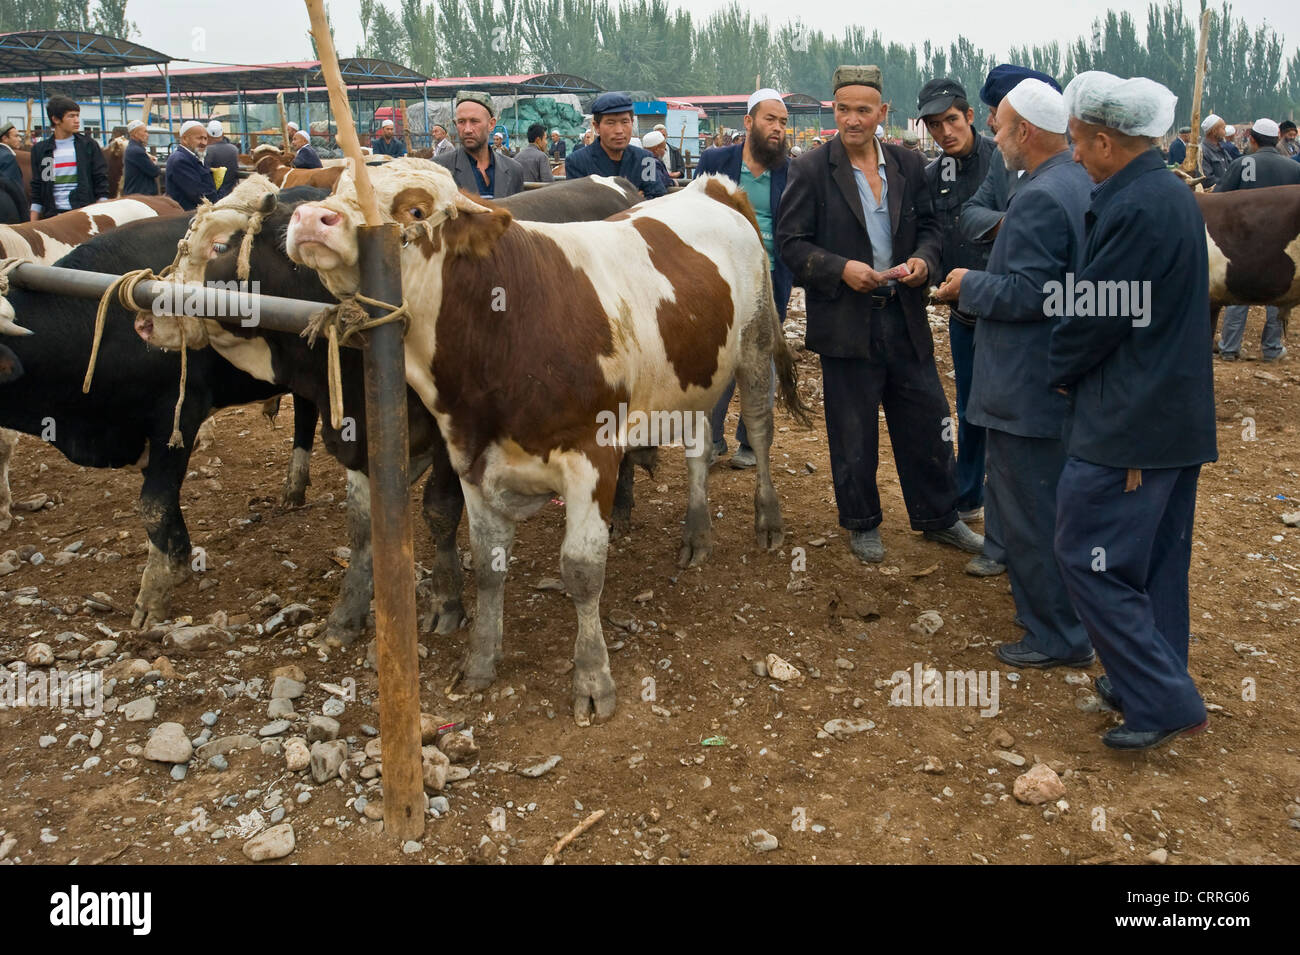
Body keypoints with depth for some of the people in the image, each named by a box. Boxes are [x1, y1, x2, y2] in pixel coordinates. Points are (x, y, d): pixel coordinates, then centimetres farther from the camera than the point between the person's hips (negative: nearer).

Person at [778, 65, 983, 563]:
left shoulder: (909, 164, 7)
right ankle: (861, 523, 26)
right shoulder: (810, 170, -5)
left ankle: (938, 517, 28)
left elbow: (929, 224, 15)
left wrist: (923, 258, -7)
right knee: (853, 431, 8)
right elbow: (790, 241, -5)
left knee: (926, 420, 11)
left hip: (905, 316, 4)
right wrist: (840, 268, -19)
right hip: (845, 319, -3)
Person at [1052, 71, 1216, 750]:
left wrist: (1058, 369, 1)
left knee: (1088, 556, -2)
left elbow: (1093, 315, -18)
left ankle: (1164, 701, 4)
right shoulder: (1174, 196, 10)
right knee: (1156, 560, 18)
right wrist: (1074, 367, 13)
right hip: (1176, 412, 10)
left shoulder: (1134, 210, -22)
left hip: (1126, 423, -10)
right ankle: (1152, 680, 31)